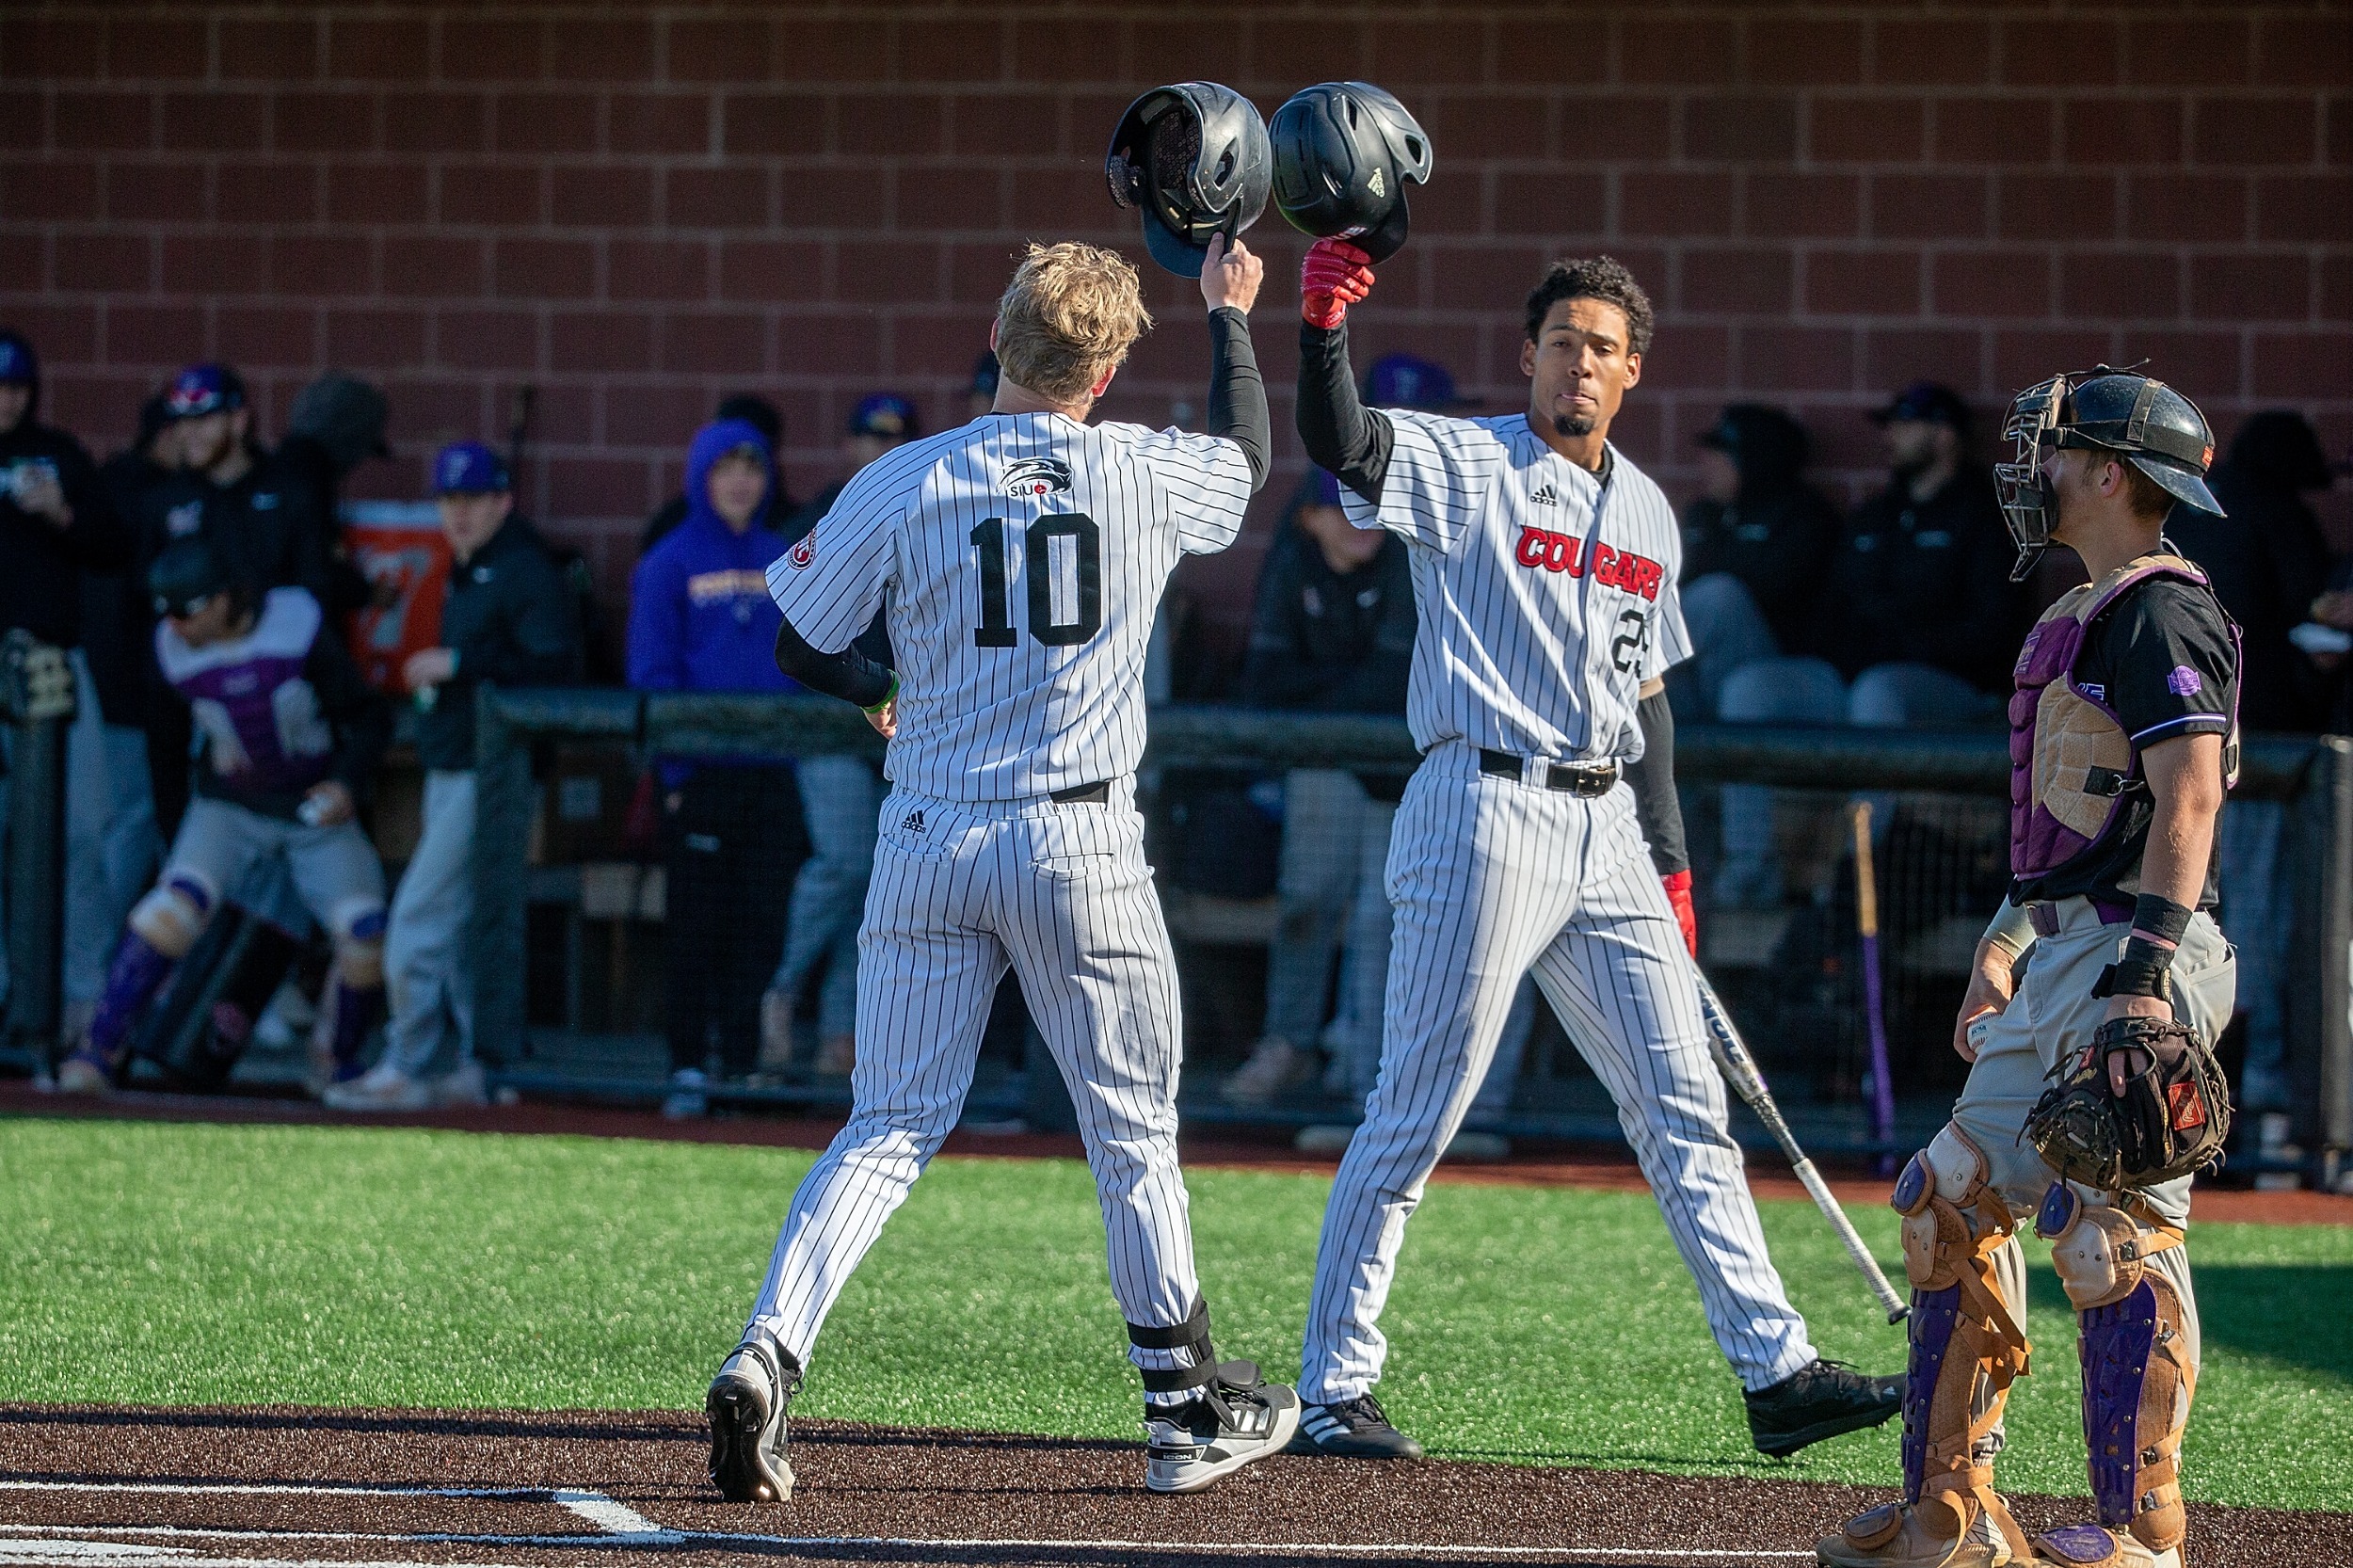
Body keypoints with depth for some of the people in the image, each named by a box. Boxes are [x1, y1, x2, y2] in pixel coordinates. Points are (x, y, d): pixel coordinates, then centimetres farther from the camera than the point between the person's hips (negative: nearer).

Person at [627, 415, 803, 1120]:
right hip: (701, 771, -3)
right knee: (697, 923, -2)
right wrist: (674, 768, -11)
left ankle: (747, 1062, 8)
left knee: (760, 923, 2)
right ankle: (689, 1068, 1)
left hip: (773, 769, 3)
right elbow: (651, 672, -2)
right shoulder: (670, 563, 1)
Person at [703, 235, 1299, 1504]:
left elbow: (799, 647, 3)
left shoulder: (902, 485, -5)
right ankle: (1187, 1412, 19)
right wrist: (1230, 314, 37)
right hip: (1079, 842, -1)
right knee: (1134, 1132, 12)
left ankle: (763, 1361, -13)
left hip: (930, 844, 1)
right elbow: (1246, 456, 22)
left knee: (889, 1128, 6)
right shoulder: (1148, 476, -2)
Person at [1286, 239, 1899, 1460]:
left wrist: (1668, 861, 16)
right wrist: (1322, 328, -42)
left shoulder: (1645, 514, 16)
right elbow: (1340, 444, -24)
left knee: (1684, 1107, 7)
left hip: (1607, 835, 7)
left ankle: (1777, 1372, 10)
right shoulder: (1464, 467, -4)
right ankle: (1331, 1390, 2)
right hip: (1484, 812, -7)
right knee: (1417, 1112, -5)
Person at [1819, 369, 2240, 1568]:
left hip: (2132, 953, -11)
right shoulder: (2088, 615, 20)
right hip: (2054, 968, 11)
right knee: (1954, 1205, 12)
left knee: (2115, 1234, -10)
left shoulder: (2163, 614, -13)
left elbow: (2186, 803, -21)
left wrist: (2144, 976, -28)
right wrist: (2002, 951, 24)